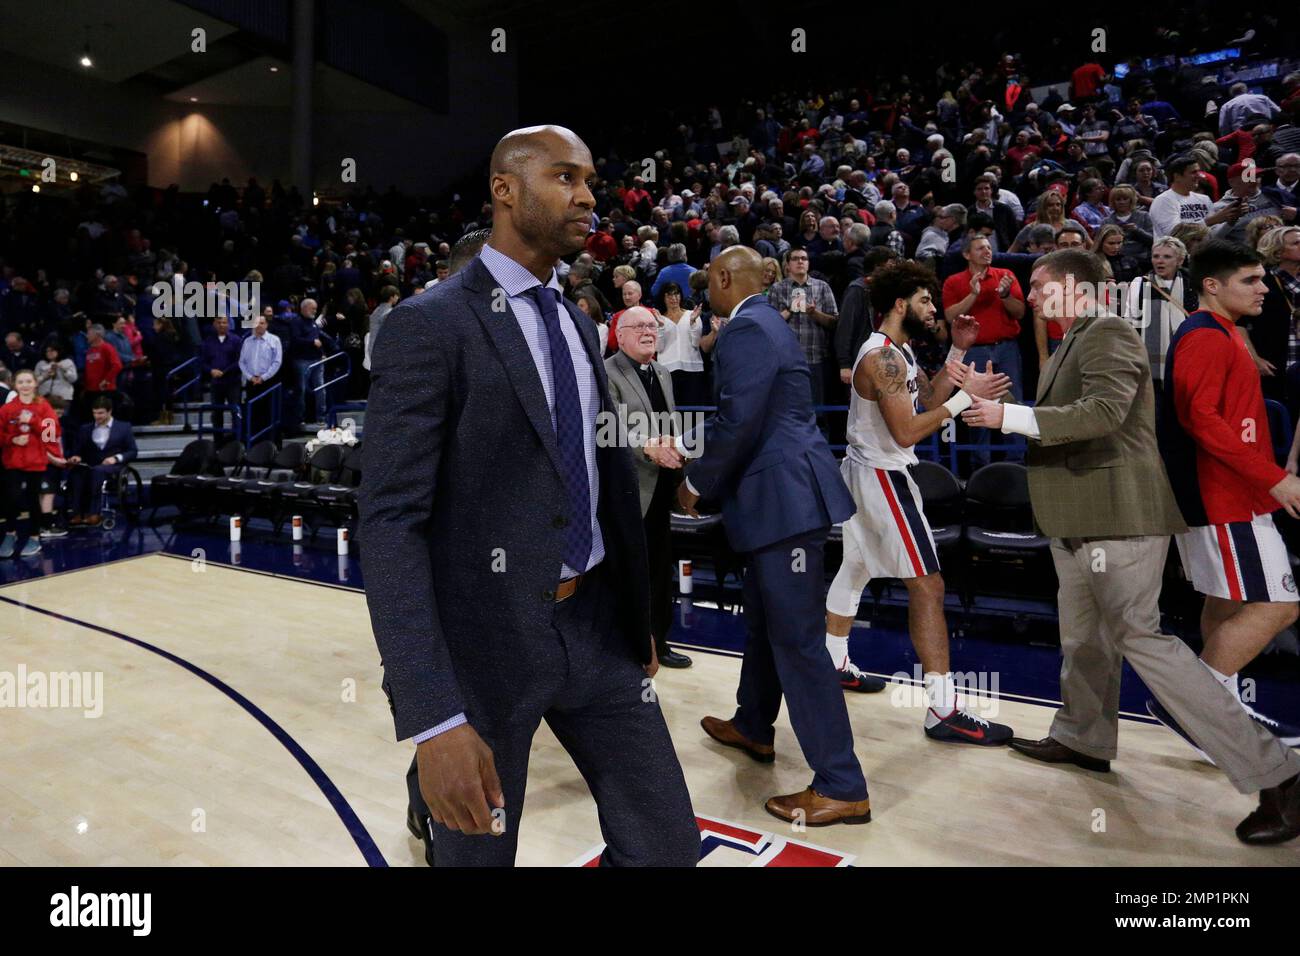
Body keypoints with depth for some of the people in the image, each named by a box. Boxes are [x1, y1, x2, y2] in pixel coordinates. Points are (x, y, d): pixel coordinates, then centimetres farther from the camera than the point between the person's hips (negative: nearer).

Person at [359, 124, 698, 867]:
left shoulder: (579, 325, 11)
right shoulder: (429, 326, -12)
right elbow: (390, 523, -18)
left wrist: (639, 615, 19)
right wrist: (434, 718, -24)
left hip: (596, 626, 6)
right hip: (485, 641, -6)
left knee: (667, 843, 13)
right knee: (479, 852, 14)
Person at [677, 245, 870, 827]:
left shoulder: (746, 329, -15)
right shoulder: (764, 323, 17)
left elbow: (740, 423, -22)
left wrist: (697, 483, -9)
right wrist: (687, 442, 26)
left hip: (784, 494, -11)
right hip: (779, 491, 11)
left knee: (796, 638, -6)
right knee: (763, 619, 23)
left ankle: (842, 787, 4)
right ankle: (753, 727, 41)